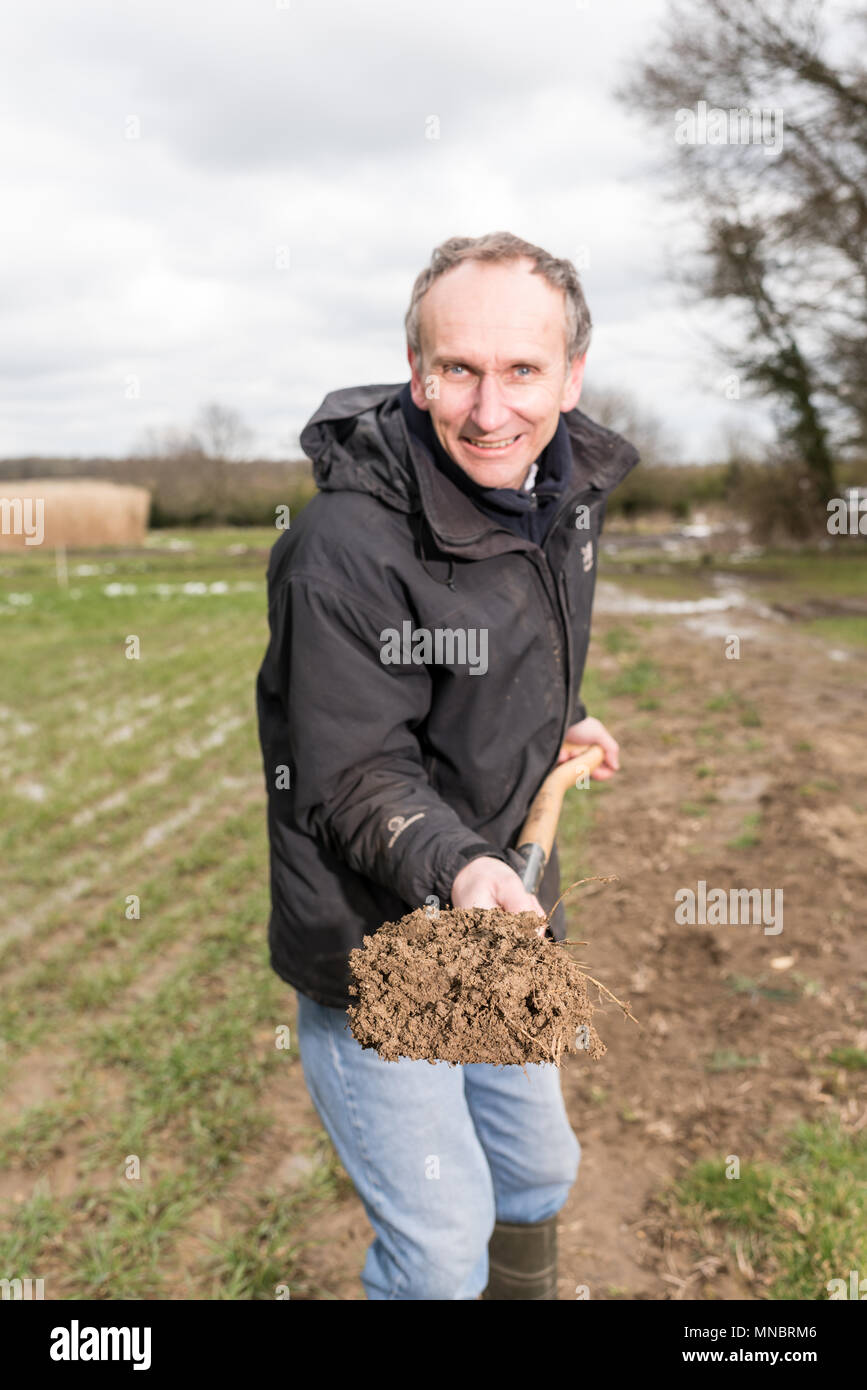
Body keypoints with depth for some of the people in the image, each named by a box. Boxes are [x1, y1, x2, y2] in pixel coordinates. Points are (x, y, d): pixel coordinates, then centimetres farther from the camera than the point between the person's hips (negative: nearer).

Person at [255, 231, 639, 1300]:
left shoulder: (568, 488, -2)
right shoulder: (349, 547, -27)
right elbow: (352, 780, -24)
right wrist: (455, 866, -39)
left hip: (501, 903, 8)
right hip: (371, 946, -7)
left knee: (537, 1171, 25)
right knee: (441, 1247, 4)